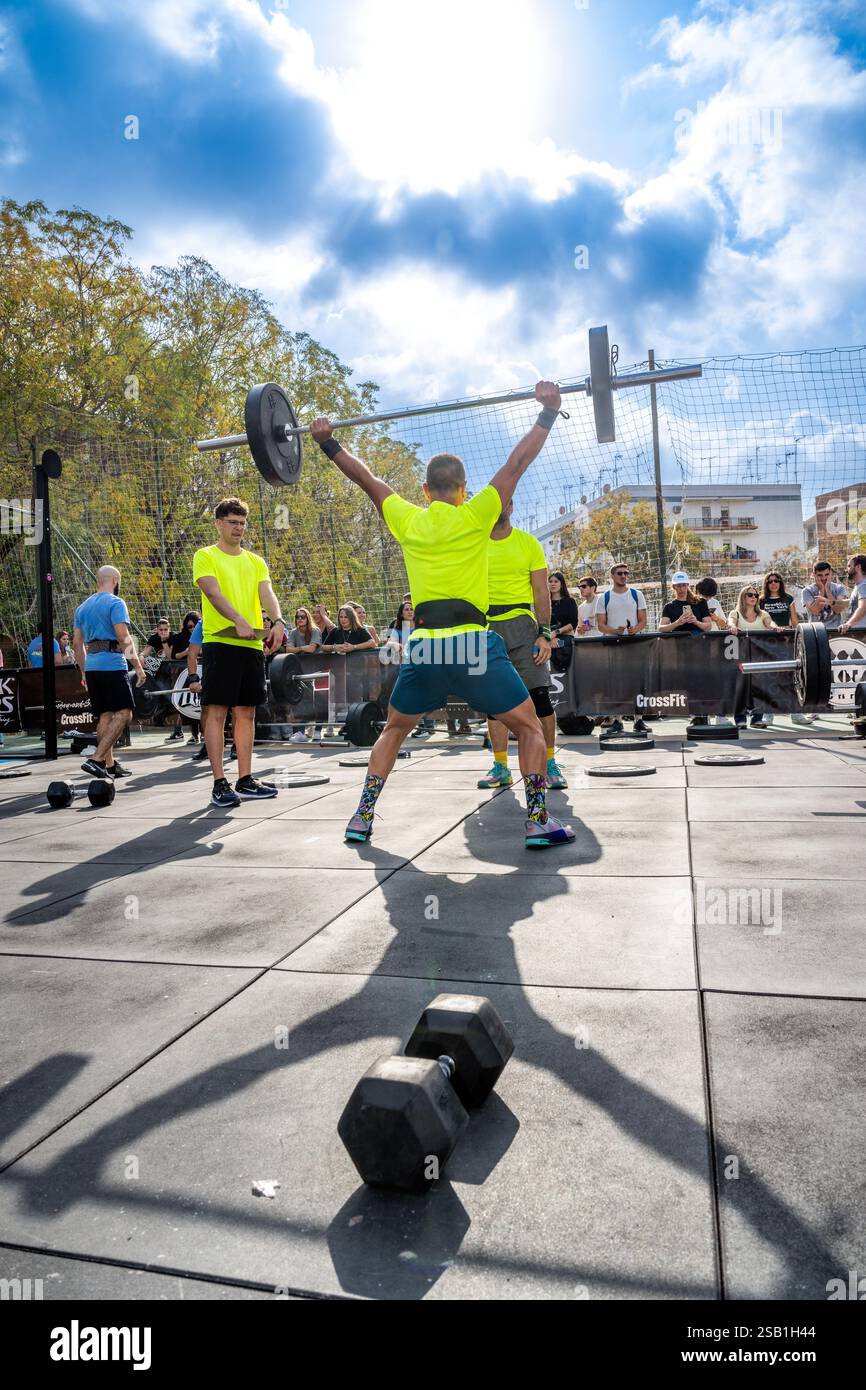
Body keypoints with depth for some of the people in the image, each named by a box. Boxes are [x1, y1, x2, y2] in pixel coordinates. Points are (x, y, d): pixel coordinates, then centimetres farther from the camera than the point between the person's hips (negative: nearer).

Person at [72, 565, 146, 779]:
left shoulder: (82, 607, 18)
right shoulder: (115, 603, -5)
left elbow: (77, 643, 18)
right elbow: (124, 637, -14)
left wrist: (84, 672, 22)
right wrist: (138, 666, -11)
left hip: (91, 666, 8)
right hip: (112, 664, -8)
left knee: (104, 716, 11)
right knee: (123, 714, -7)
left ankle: (109, 765, 12)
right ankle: (96, 759, -18)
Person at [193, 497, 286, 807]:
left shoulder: (255, 562, 17)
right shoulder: (205, 557, 3)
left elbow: (267, 594, 2)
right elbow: (213, 593, -13)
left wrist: (278, 621, -19)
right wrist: (239, 620, -30)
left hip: (253, 644, 5)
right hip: (220, 642, -5)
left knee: (246, 712, 8)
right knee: (217, 711, -6)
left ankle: (245, 780, 15)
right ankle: (219, 783, -2)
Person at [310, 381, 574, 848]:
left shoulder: (407, 520, 11)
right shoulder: (474, 515, 3)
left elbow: (368, 478, 22)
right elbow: (517, 463, 5)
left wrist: (329, 444, 30)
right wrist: (548, 413, 10)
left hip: (424, 649, 3)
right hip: (473, 644, -3)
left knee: (393, 731, 24)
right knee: (529, 727, 11)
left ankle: (362, 817, 21)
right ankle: (538, 820, 1)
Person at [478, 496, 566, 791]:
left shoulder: (528, 542, 5)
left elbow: (542, 593, 2)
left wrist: (544, 634, -8)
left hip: (521, 625, -2)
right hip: (485, 628, 2)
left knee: (539, 694, -9)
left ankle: (550, 764, 3)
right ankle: (501, 768, 12)